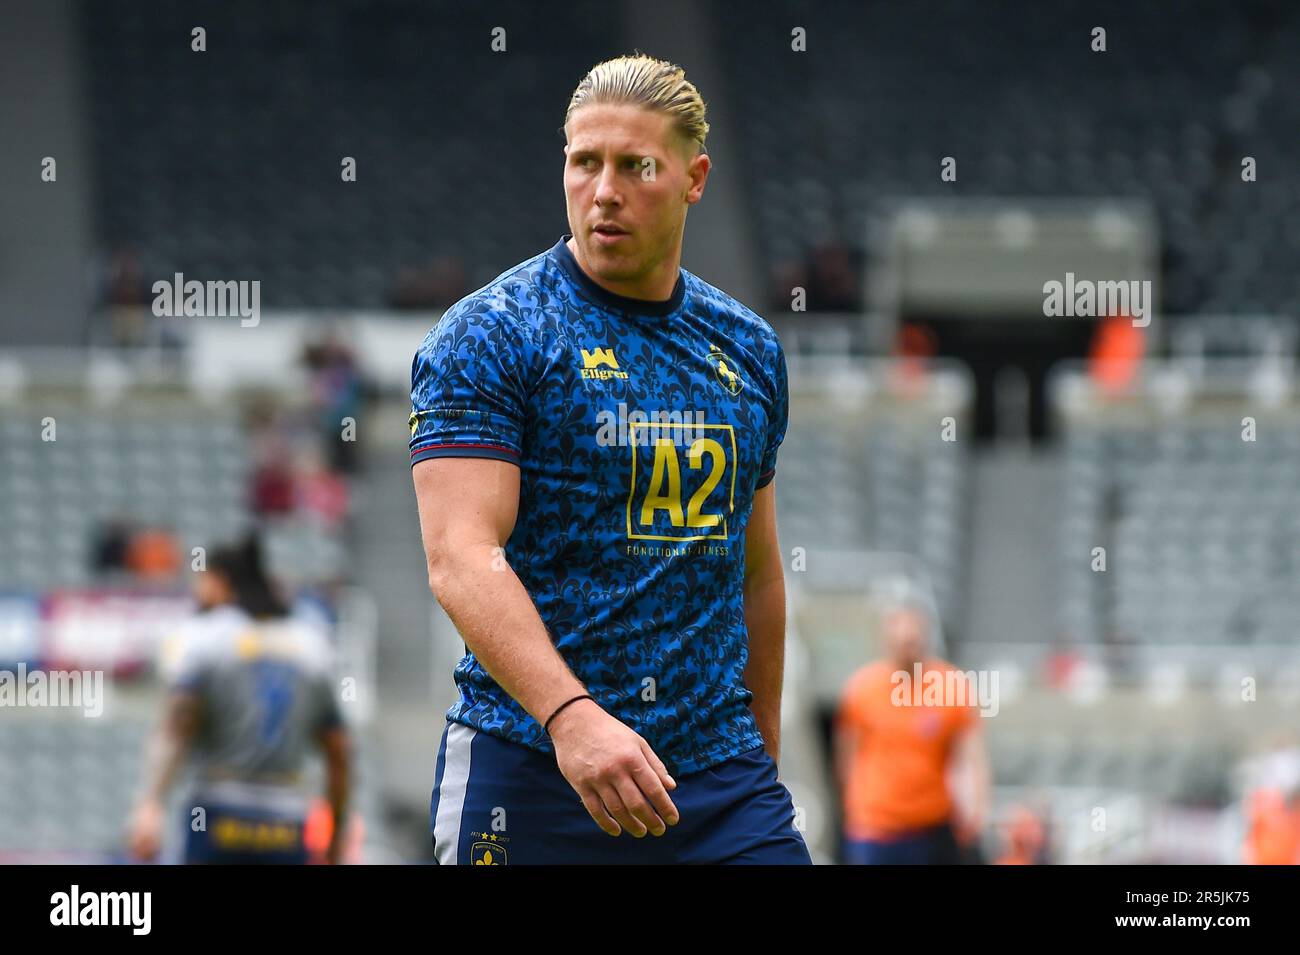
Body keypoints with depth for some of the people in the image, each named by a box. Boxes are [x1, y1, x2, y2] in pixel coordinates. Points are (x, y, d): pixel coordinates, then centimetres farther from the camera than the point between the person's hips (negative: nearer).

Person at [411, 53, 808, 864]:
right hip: (530, 762, -4)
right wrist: (571, 716, -30)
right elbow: (461, 557, -17)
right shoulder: (488, 335, -5)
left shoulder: (749, 349, 12)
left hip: (718, 772, 4)